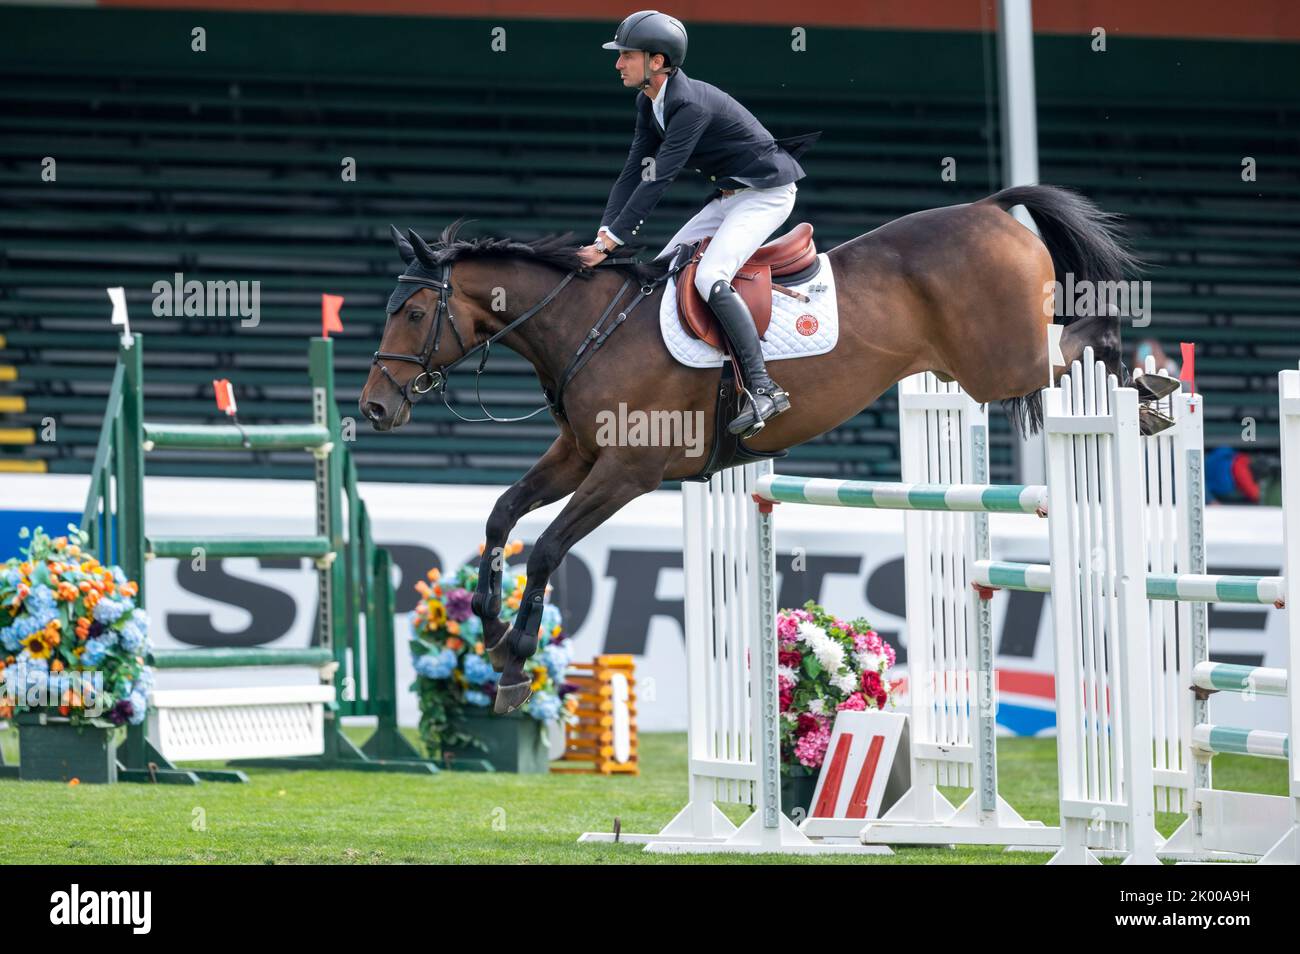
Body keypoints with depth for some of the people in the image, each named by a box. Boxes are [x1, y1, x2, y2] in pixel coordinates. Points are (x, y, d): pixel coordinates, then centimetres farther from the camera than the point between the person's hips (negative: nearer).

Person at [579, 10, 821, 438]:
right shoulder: (650, 103, 2)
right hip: (729, 197, 10)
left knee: (709, 278, -26)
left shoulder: (691, 105, -27)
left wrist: (613, 240, -32)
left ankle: (763, 389, -27)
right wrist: (602, 236, -9)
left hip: (767, 193, -10)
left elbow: (658, 179, -31)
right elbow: (634, 173, 2)